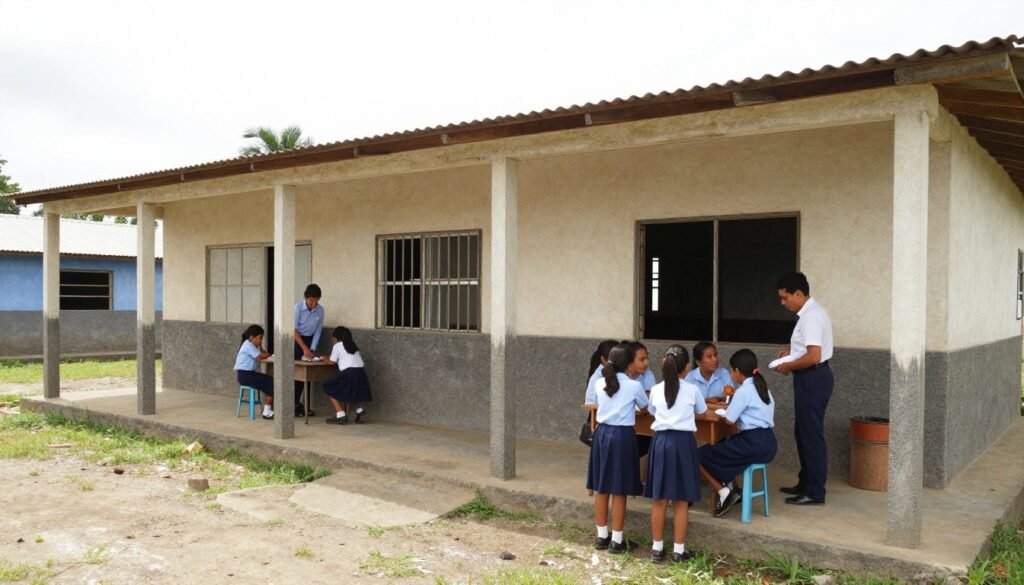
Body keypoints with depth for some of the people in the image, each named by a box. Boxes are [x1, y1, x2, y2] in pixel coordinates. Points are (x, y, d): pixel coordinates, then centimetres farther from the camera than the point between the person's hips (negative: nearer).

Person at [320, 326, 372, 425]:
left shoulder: (337, 346, 5)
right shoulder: (353, 345, 25)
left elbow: (331, 362, 10)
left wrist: (324, 358, 32)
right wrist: (328, 358, 36)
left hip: (349, 374, -7)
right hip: (361, 373, 7)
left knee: (330, 388, 12)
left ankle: (341, 415, 1)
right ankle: (359, 410, 10)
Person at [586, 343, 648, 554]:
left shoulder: (600, 384, 3)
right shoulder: (634, 386, -8)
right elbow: (645, 407, 10)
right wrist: (639, 399, 33)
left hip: (602, 433, 4)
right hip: (622, 436, -4)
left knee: (601, 488, 11)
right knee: (619, 491, 3)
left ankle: (602, 536, 21)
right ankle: (617, 540, 9)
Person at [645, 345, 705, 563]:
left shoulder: (656, 390, 3)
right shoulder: (692, 390, -2)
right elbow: (701, 411, 18)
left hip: (661, 441, 2)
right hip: (683, 442, -2)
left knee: (659, 499, 8)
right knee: (681, 501, 6)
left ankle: (657, 548, 16)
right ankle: (679, 550, 12)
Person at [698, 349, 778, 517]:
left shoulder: (743, 391, -11)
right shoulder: (762, 387, 15)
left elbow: (730, 420, -13)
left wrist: (722, 413, 9)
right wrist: (730, 409, 18)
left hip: (753, 443, -9)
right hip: (767, 443, 9)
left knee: (700, 456, -2)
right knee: (720, 449, 29)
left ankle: (724, 494, 0)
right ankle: (730, 490, 22)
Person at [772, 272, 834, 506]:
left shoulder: (812, 316, -20)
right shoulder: (811, 312, 13)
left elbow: (814, 356, -27)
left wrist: (787, 366, -15)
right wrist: (791, 351, 14)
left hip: (812, 378, -11)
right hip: (811, 378, 11)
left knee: (812, 435, -3)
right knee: (803, 432, 18)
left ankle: (815, 492, 6)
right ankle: (805, 483, 29)